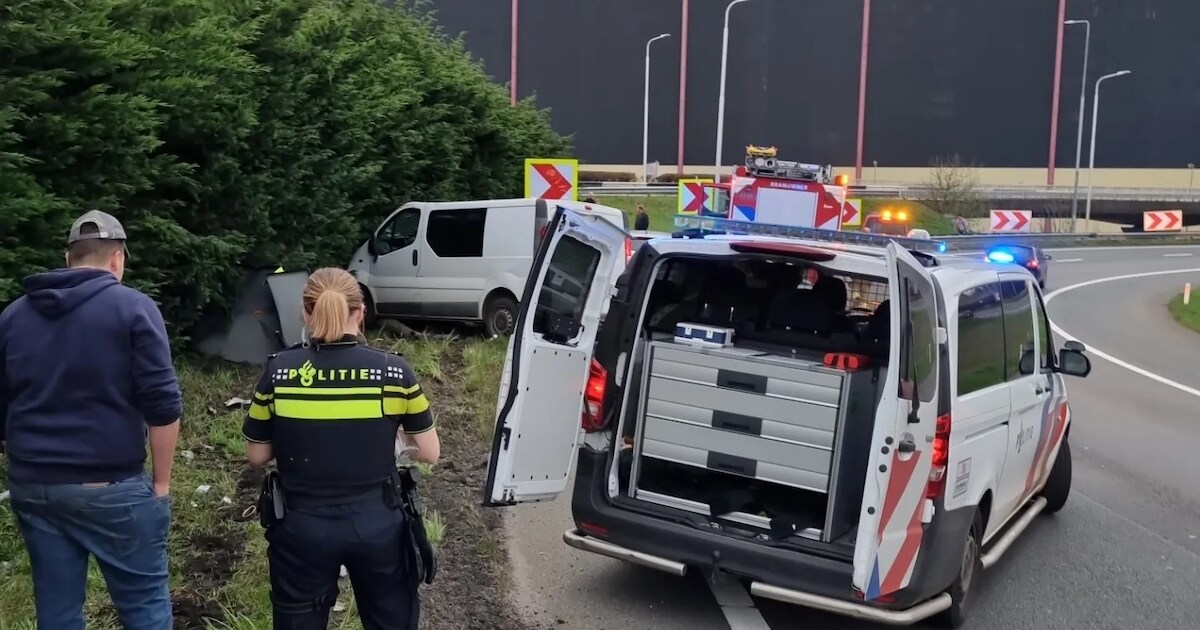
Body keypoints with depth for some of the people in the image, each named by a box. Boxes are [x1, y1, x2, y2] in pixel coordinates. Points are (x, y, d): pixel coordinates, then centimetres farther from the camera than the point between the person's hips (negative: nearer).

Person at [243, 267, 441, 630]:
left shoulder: (278, 371, -9)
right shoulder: (394, 371, -10)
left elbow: (257, 455, 0)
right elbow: (429, 452, -4)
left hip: (301, 528, 0)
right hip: (377, 525, 0)